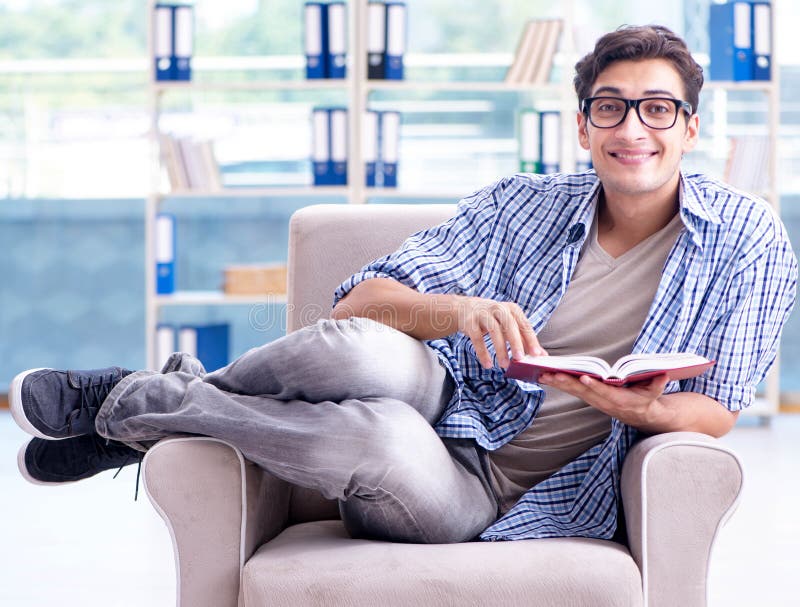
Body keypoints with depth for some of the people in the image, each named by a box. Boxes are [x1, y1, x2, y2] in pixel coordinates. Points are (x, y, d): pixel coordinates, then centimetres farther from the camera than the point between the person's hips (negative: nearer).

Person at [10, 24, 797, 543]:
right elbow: (358, 303, 0)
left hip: (490, 496, -2)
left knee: (389, 442, -38)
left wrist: (642, 409, -22)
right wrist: (453, 310, -22)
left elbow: (716, 411, 2)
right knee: (359, 347, -37)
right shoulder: (517, 207, 8)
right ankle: (165, 398, -13)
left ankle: (148, 407, -16)